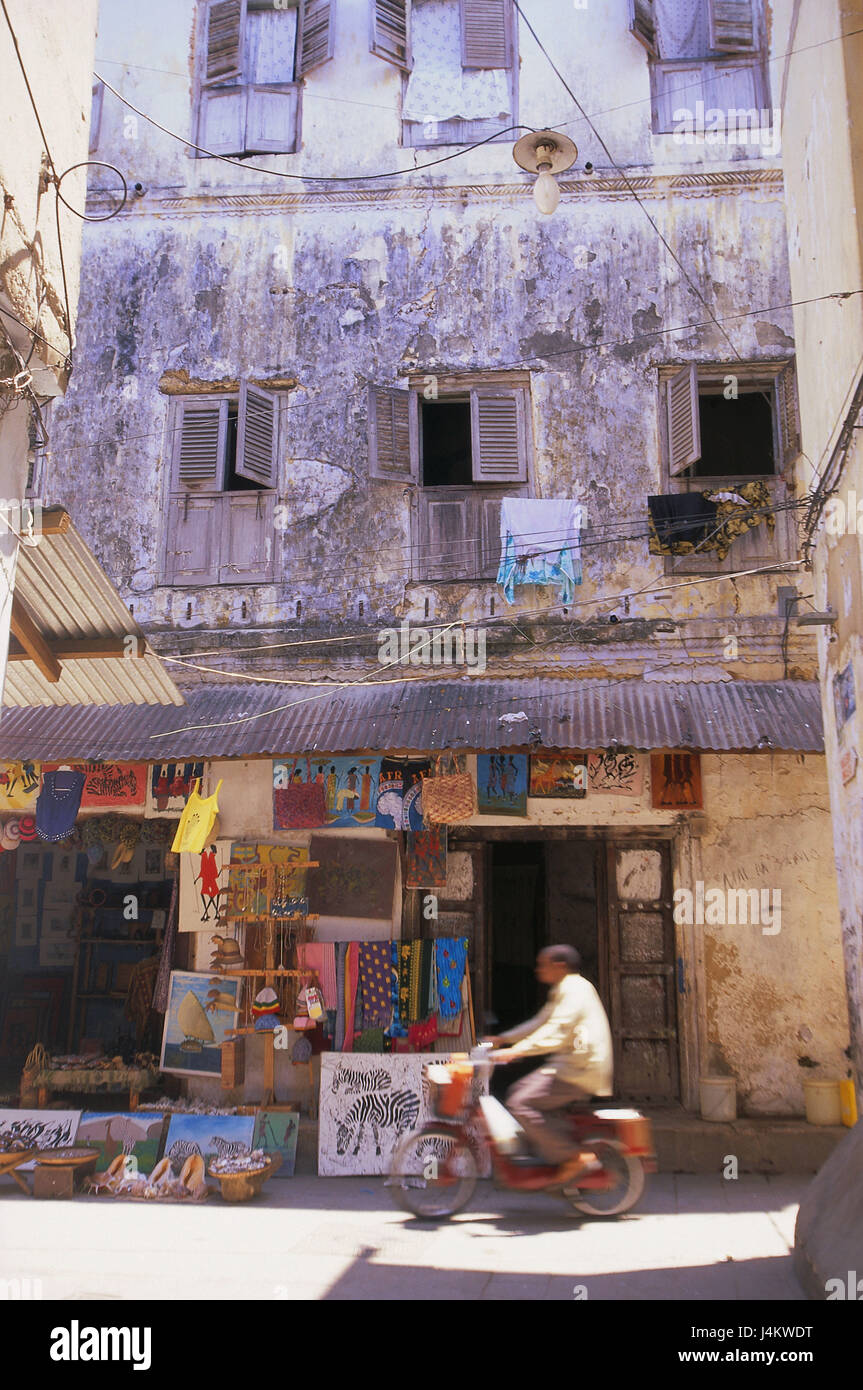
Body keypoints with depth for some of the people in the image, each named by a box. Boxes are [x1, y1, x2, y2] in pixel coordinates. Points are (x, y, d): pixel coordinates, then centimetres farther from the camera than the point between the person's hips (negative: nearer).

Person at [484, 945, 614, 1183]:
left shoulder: (574, 988, -12)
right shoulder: (562, 990, 20)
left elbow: (556, 1033, -23)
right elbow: (540, 1024, 27)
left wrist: (516, 1051, -27)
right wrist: (503, 1039, 21)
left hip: (581, 1069, -11)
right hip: (571, 1064, 11)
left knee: (520, 1104, -17)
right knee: (518, 1092, 11)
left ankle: (573, 1159, -13)